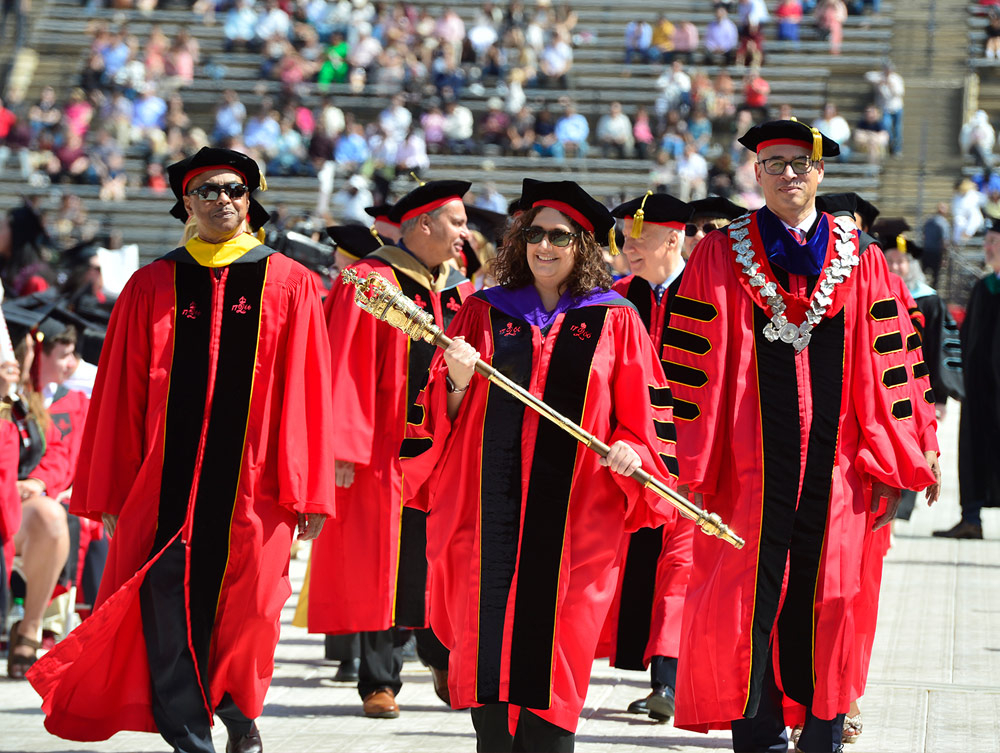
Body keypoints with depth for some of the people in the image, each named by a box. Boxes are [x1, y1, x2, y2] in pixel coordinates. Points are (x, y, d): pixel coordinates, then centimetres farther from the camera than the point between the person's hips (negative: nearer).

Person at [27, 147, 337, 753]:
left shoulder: (289, 286, 5)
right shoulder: (151, 287, 8)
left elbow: (307, 393, 2)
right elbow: (121, 396, 8)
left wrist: (308, 492, -3)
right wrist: (111, 493, 5)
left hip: (253, 485, -1)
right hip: (167, 483, 1)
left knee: (246, 616, 2)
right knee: (169, 614, -5)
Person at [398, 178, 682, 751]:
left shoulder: (614, 321, 7)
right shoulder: (484, 314, 12)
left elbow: (644, 413, 6)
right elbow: (443, 421, 11)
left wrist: (629, 450, -13)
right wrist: (457, 384, -9)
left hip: (571, 512, -2)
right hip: (488, 504, 2)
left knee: (551, 645, -4)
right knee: (487, 638, -1)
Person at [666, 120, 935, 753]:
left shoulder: (862, 262, 9)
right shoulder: (719, 259, 4)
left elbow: (886, 369, 8)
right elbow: (693, 365, 2)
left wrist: (890, 470, 3)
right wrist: (694, 469, -4)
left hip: (835, 475, 1)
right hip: (749, 473, -1)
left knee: (826, 607, 3)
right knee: (749, 608, -2)